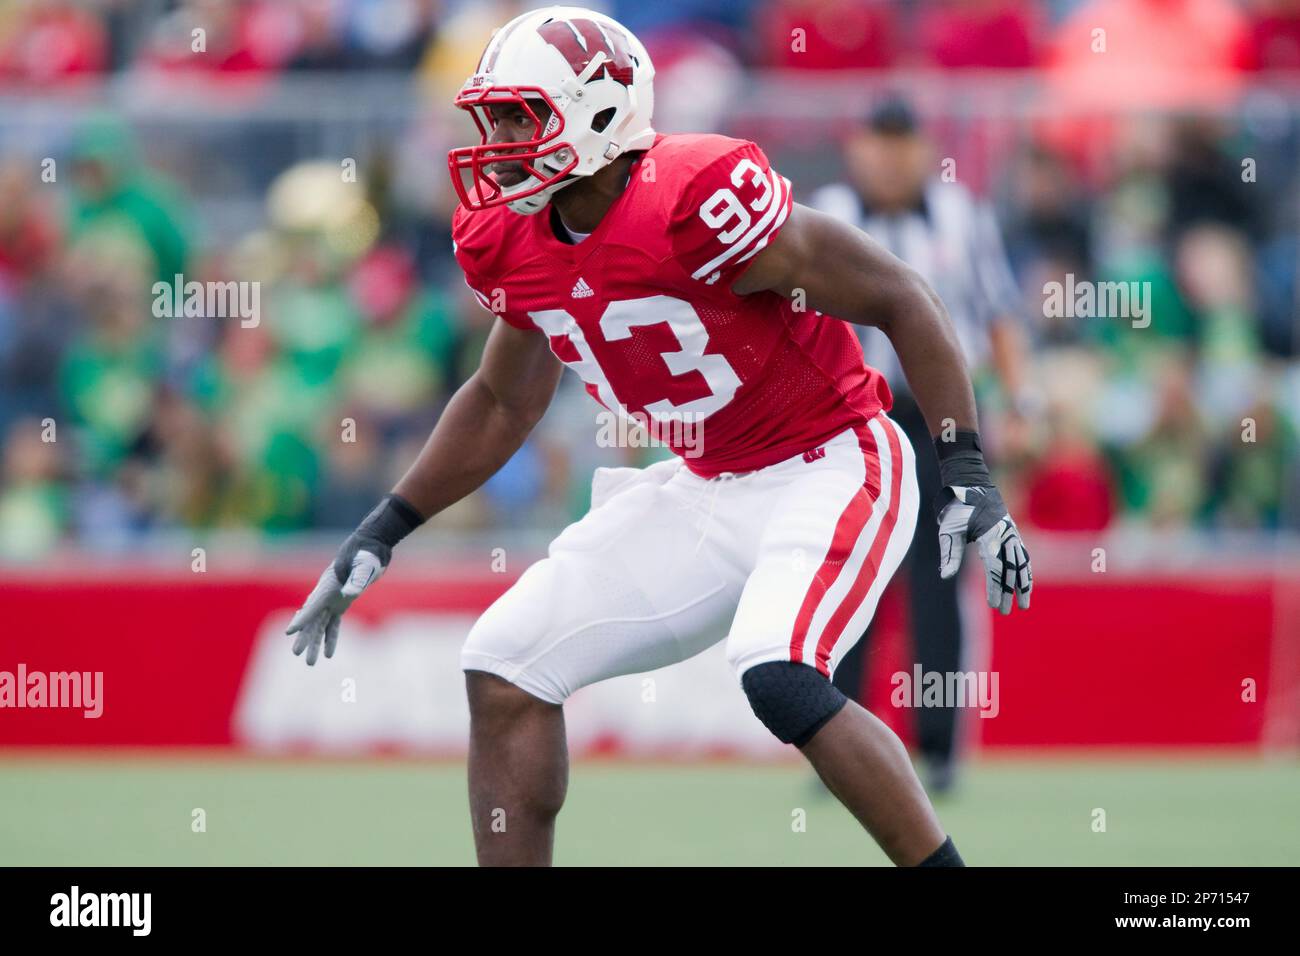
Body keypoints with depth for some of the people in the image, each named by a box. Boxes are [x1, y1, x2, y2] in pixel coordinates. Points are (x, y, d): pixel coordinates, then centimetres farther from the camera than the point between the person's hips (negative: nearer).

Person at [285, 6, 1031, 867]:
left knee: (781, 682, -32)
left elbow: (902, 301, -19)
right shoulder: (519, 246, -1)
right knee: (507, 668, 3)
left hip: (831, 468, -8)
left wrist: (968, 474, -22)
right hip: (708, 492, 8)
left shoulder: (700, 202, -26)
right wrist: (381, 535, 16)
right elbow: (502, 404, 19)